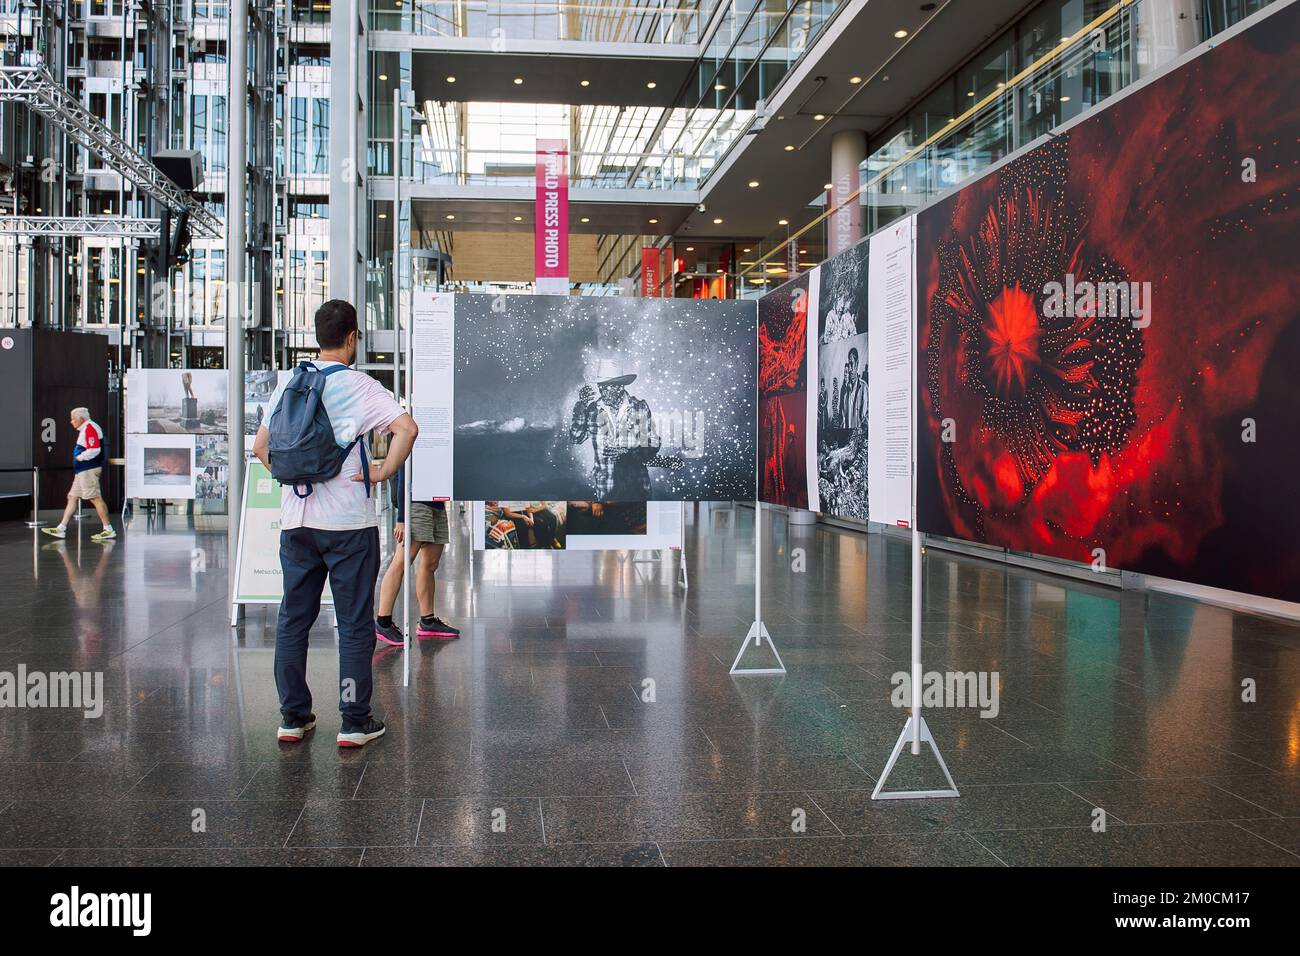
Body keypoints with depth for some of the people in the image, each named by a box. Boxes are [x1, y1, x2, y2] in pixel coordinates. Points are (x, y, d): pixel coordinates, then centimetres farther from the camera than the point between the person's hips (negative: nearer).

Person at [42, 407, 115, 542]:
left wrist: (80, 457, -12)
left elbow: (94, 450, -24)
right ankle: (61, 529, 16)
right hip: (83, 470, 11)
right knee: (72, 497, 12)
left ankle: (108, 530, -9)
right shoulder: (85, 429, 20)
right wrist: (80, 457, 13)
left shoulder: (90, 428, -14)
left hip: (89, 470, -11)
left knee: (95, 498, -11)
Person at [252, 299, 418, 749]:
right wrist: (383, 472, -11)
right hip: (347, 521, -5)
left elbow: (261, 445, 13)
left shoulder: (289, 383, 8)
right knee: (354, 623, 3)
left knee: (293, 619, 13)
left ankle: (293, 717, 19)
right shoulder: (359, 386, -7)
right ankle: (355, 722, 7)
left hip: (295, 519, 5)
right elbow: (406, 428, -22)